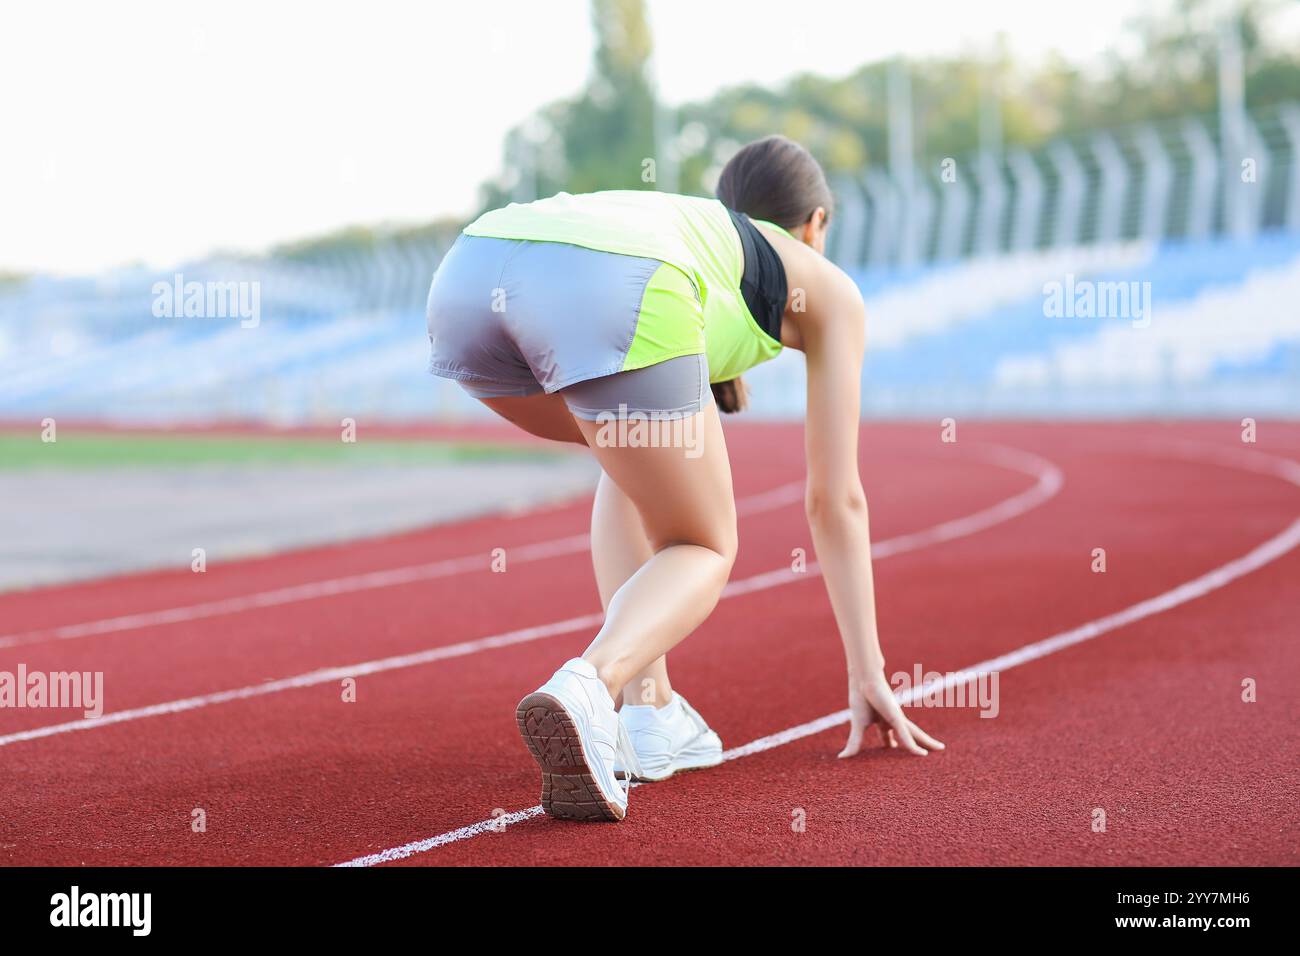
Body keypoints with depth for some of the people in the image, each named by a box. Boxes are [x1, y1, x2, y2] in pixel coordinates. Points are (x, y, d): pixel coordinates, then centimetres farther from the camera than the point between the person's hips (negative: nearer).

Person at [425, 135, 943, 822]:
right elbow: (835, 499, 31)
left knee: (640, 456, 34)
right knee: (705, 550, 17)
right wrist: (867, 674, 37)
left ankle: (646, 710, 21)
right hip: (607, 296, -5)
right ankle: (591, 684, -14)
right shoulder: (828, 288, 32)